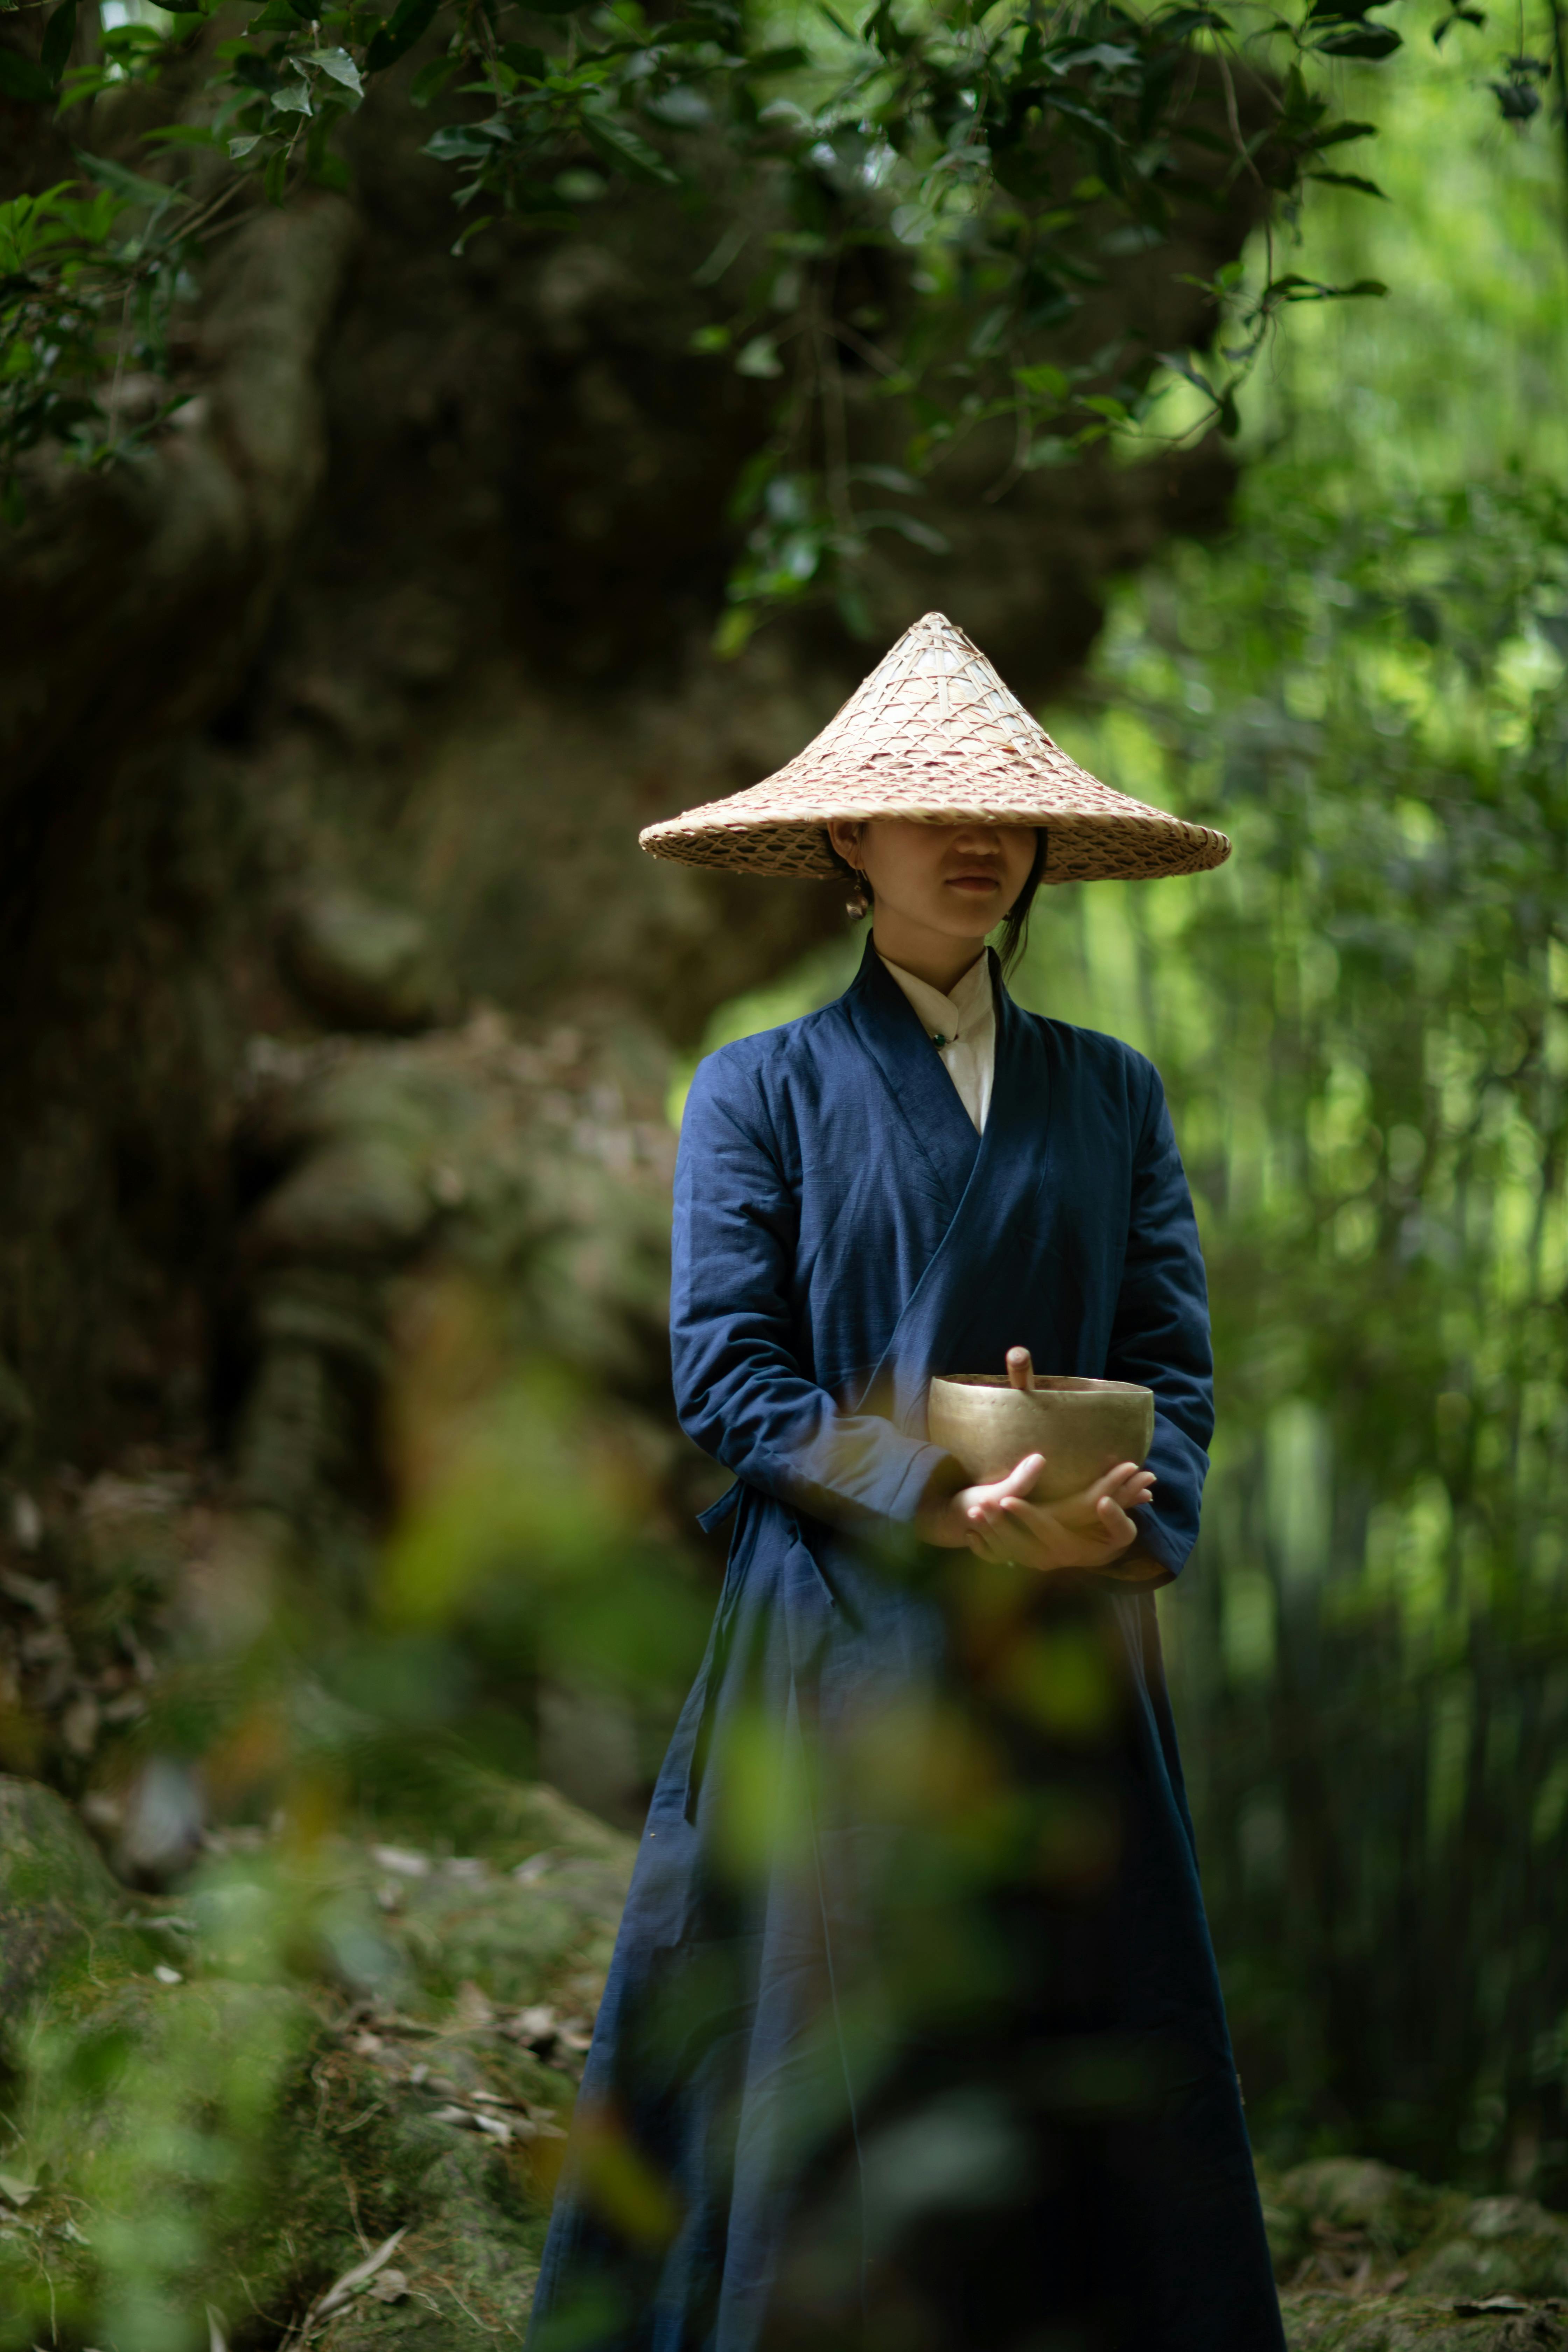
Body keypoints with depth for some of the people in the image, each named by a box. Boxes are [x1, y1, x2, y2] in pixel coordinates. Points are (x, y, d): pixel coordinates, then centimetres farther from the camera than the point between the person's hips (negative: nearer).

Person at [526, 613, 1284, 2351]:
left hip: (1068, 1662, 3)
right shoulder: (765, 1088, 4)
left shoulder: (1109, 1094, 14)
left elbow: (1175, 1360, 7)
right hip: (844, 1646, -3)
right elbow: (726, 1372, -4)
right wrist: (939, 1501, -18)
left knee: (1096, 2087, 2)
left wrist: (1124, 1526, -14)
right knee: (824, 2102, -2)